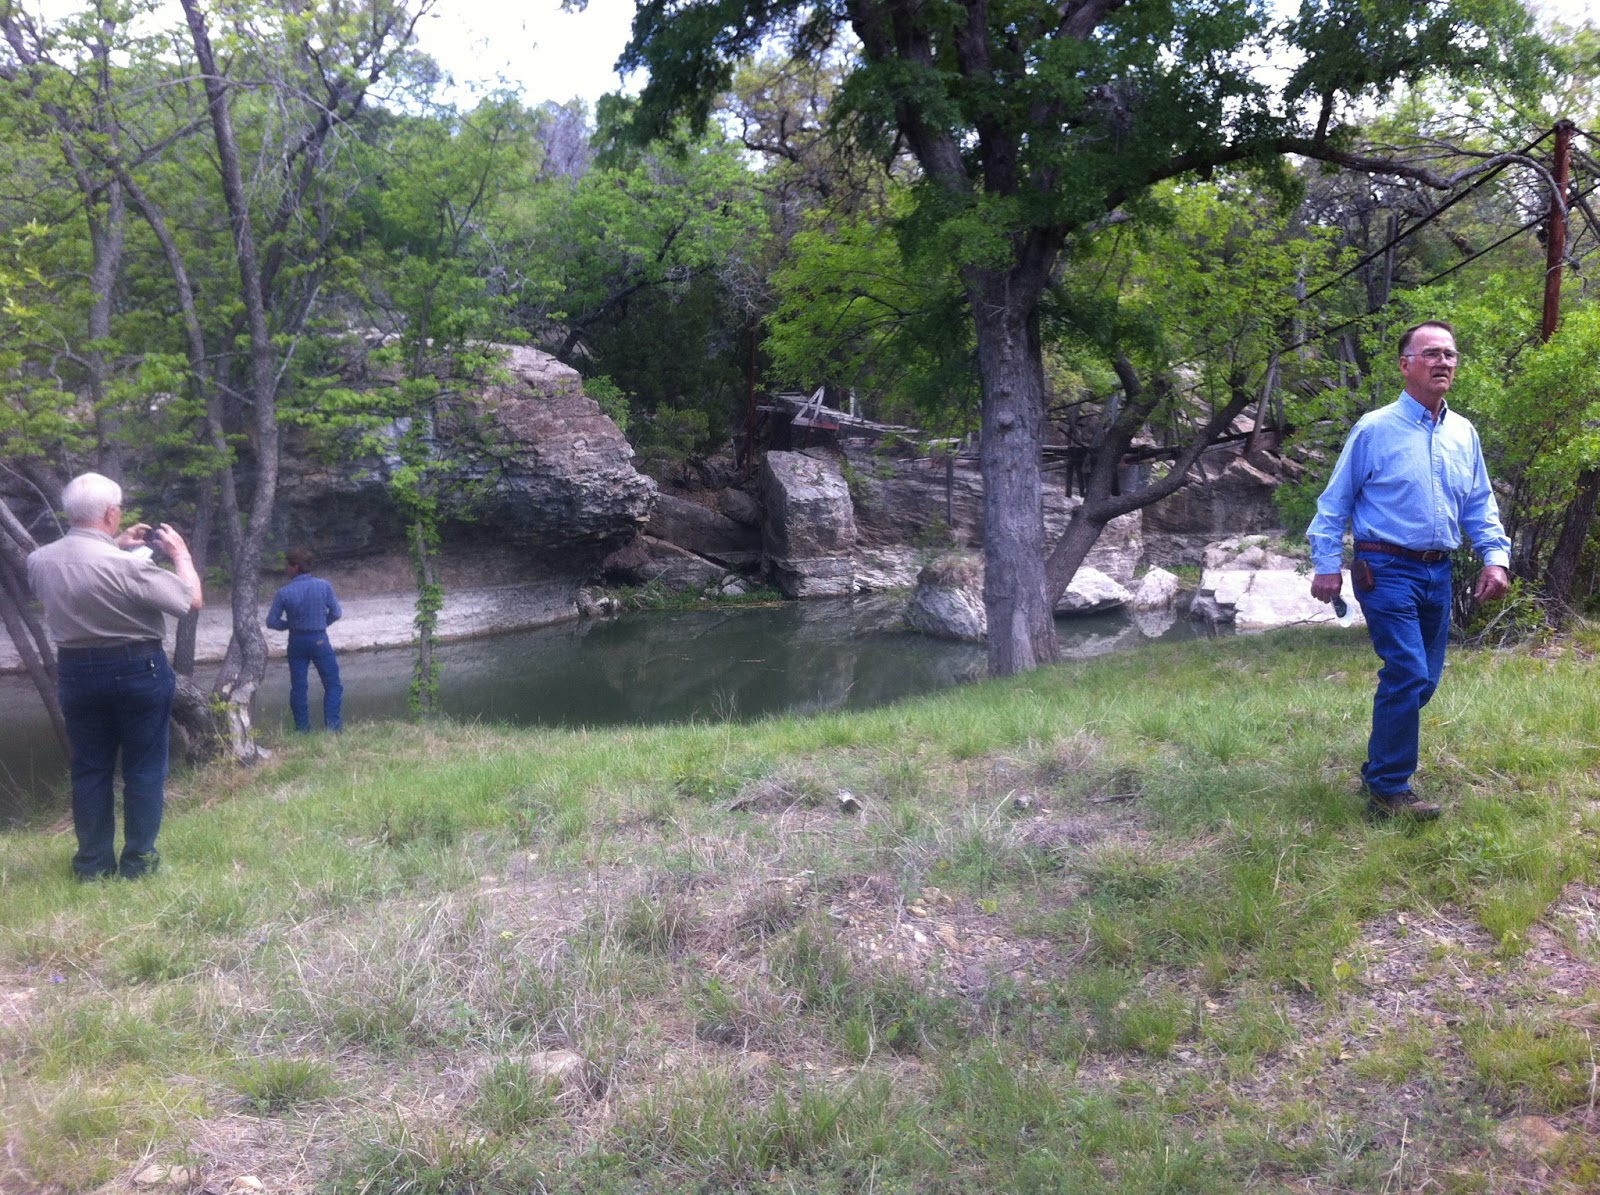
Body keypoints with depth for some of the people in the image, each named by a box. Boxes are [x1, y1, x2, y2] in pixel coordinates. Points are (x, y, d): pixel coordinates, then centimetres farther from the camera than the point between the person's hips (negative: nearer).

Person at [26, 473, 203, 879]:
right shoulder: (127, 565, -24)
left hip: (75, 671, 5)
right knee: (144, 768, 8)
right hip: (138, 670, -5)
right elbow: (193, 600, -14)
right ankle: (138, 860, 13)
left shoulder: (39, 560, -5)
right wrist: (180, 553, 0)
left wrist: (116, 545, 18)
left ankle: (93, 862, 19)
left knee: (89, 768, 14)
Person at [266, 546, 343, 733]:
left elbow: (271, 621, -5)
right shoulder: (323, 586, -9)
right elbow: (336, 613, -2)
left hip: (296, 642, 1)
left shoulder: (284, 593, -11)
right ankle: (333, 725, -1)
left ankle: (302, 728, 13)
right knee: (332, 684, 8)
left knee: (298, 687, 10)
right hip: (320, 639, -1)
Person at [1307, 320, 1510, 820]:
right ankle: (1388, 791, -5)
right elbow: (1335, 502, -3)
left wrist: (1496, 556, 3)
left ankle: (1381, 767, 28)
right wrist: (1327, 565, -8)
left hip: (1438, 572, 7)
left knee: (1424, 680, 11)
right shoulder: (1374, 429, -7)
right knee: (1407, 675, -14)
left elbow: (1480, 504, 16)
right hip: (1387, 569, -7)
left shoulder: (1464, 433, 10)